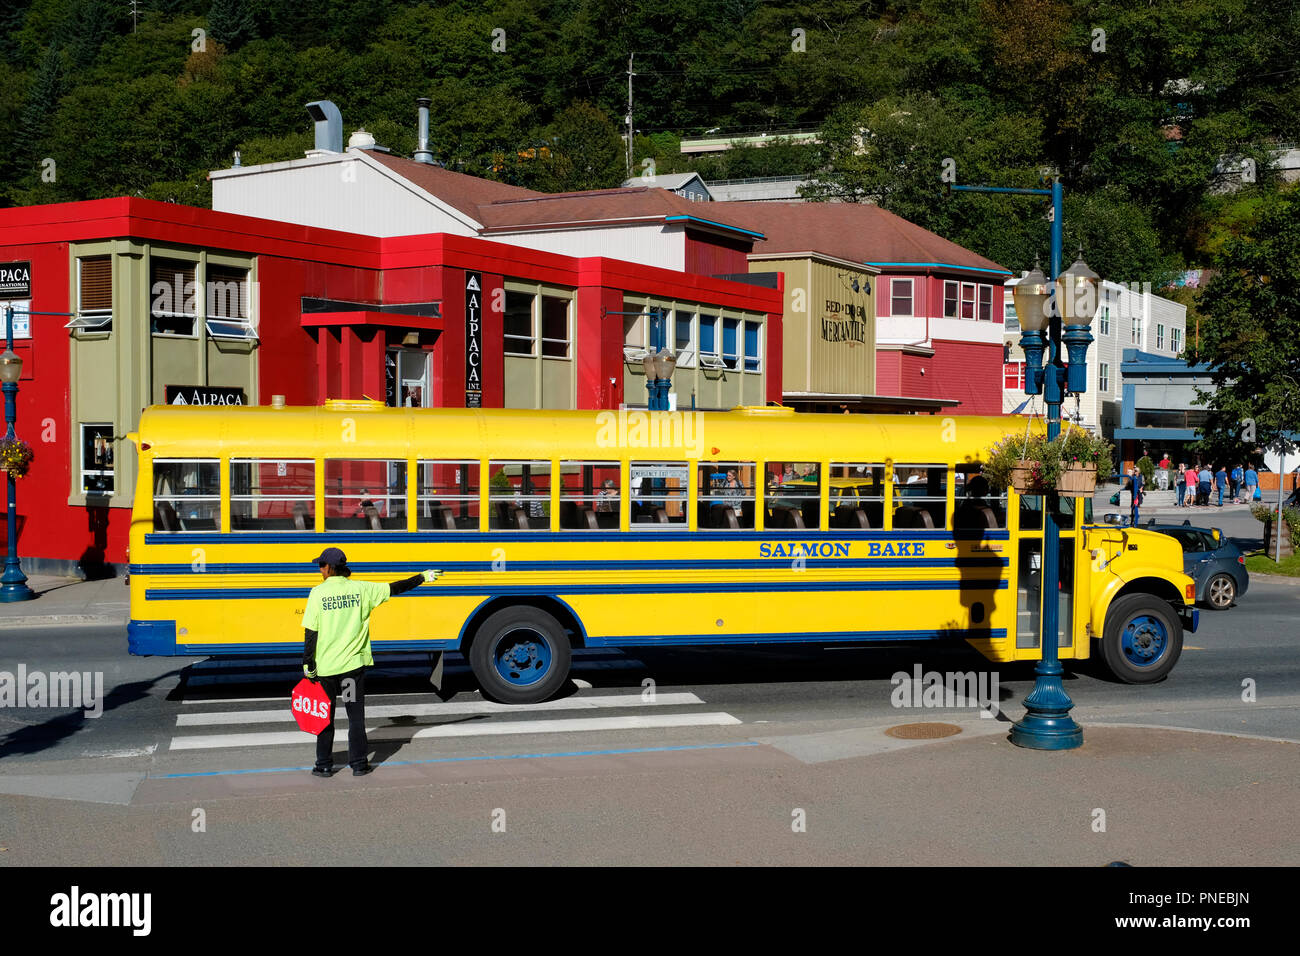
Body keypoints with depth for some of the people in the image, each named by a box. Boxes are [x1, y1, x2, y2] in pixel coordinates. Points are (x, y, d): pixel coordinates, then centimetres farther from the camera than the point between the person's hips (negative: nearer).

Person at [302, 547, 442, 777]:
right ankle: (359, 763, 12)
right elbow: (394, 588, 5)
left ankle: (324, 765, 14)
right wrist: (422, 577, 16)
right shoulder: (360, 589, -2)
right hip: (353, 663, 2)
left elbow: (311, 632, -9)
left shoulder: (318, 593, -8)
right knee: (356, 715, 10)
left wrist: (308, 664, -2)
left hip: (325, 665, -1)